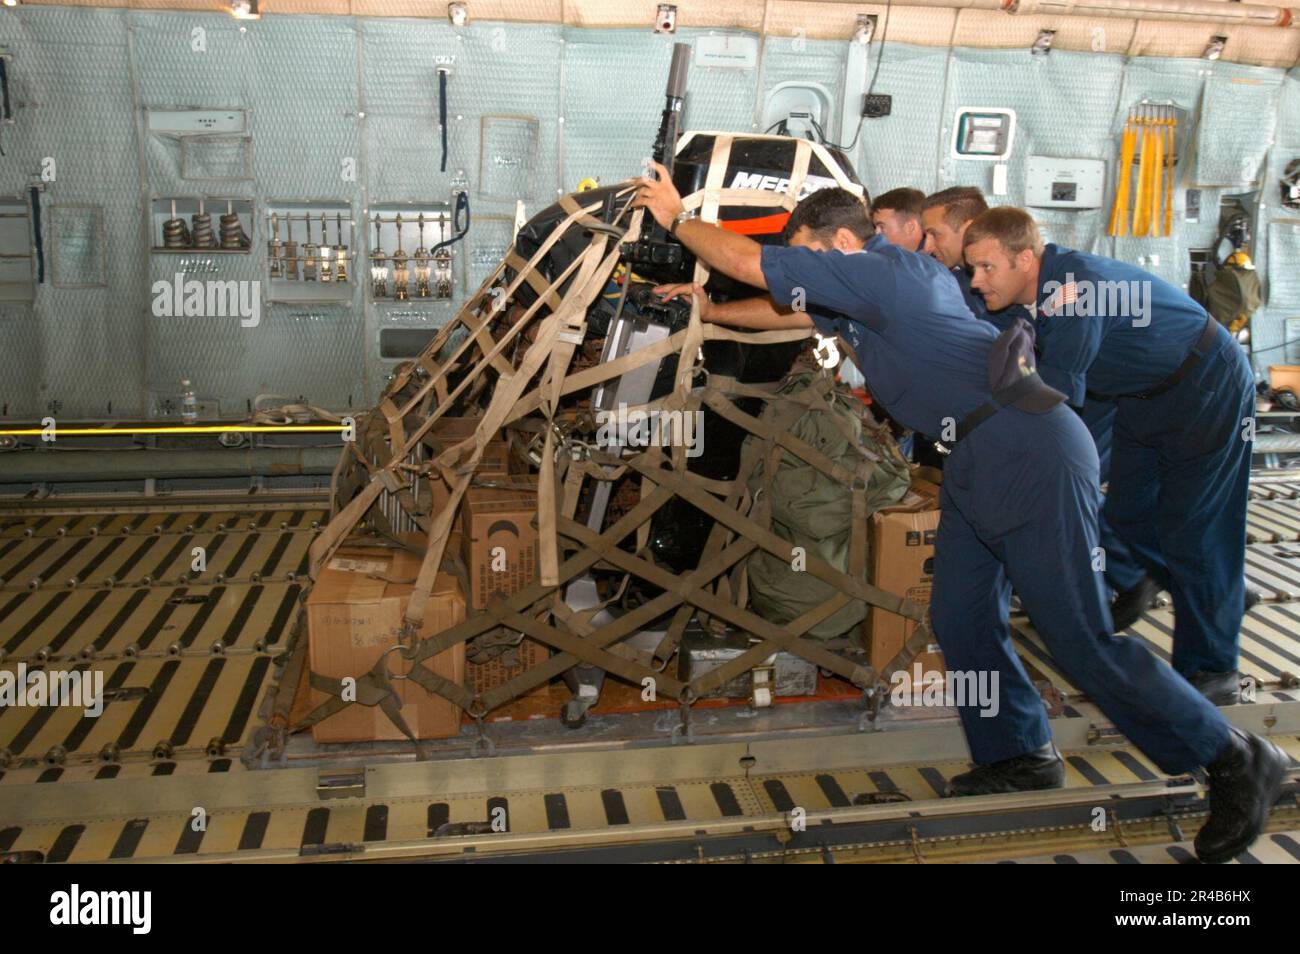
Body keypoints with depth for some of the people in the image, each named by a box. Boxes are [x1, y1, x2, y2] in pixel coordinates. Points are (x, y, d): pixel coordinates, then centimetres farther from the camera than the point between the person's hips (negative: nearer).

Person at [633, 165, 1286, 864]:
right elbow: (788, 312, 31)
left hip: (1028, 451, -10)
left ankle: (1235, 761, 9)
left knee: (1081, 640, -6)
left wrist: (677, 218, 5)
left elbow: (748, 262, -9)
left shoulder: (874, 271, -11)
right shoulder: (877, 286, 18)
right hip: (977, 461, 10)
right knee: (960, 622, 11)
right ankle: (1020, 757, 27)